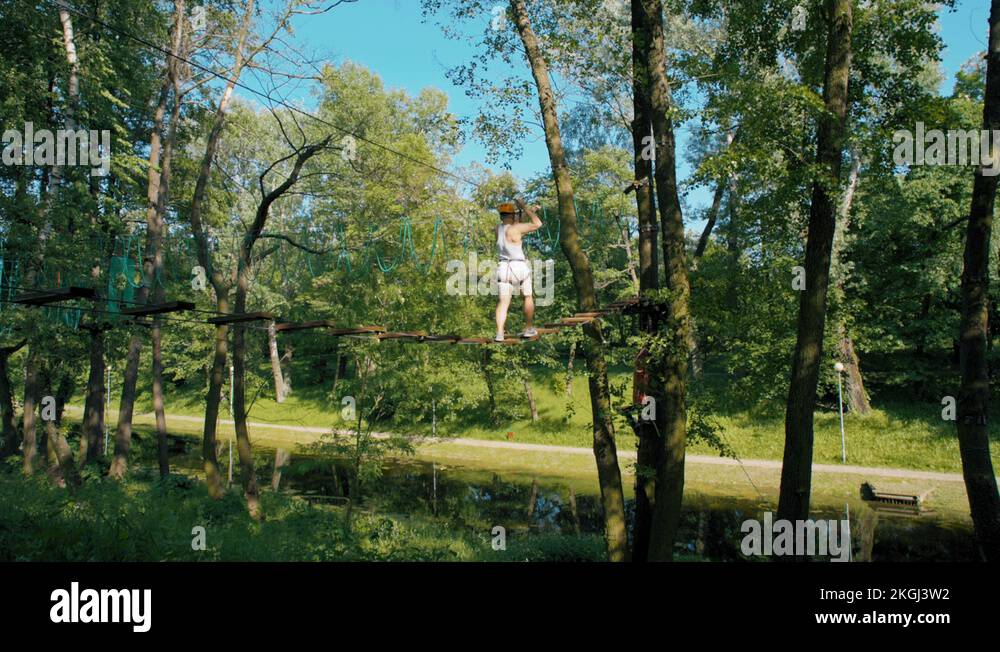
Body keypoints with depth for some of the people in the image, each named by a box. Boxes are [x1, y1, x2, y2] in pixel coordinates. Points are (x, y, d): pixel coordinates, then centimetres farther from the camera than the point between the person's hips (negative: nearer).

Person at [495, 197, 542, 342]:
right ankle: (529, 329, 21)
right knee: (528, 297, 18)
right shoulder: (514, 228, -13)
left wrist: (527, 211, 26)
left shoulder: (498, 228, 6)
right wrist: (524, 206, -2)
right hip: (520, 268, -4)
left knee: (503, 302, -1)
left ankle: (499, 333, -17)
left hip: (503, 268, 4)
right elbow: (538, 224, -8)